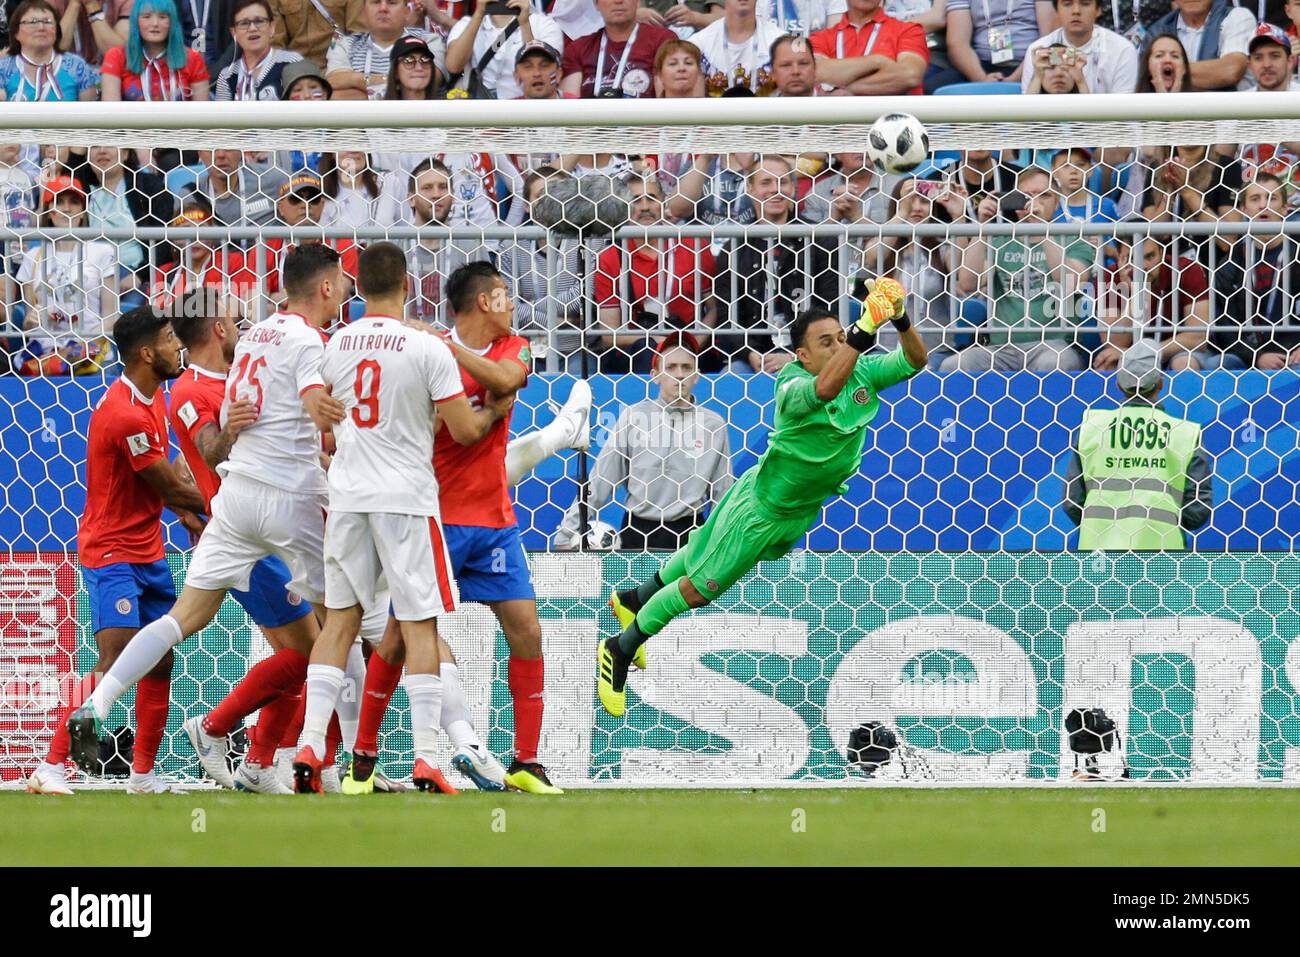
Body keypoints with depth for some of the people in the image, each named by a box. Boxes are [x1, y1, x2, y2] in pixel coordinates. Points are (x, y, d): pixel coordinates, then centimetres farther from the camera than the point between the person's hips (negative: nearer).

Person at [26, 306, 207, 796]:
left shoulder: (152, 397, 8)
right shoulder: (125, 415, -23)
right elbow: (172, 489, -15)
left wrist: (191, 518, 6)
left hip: (149, 551, 10)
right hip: (112, 552, -10)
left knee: (160, 663, 9)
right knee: (116, 661, -19)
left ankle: (142, 774, 17)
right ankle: (50, 768, -17)